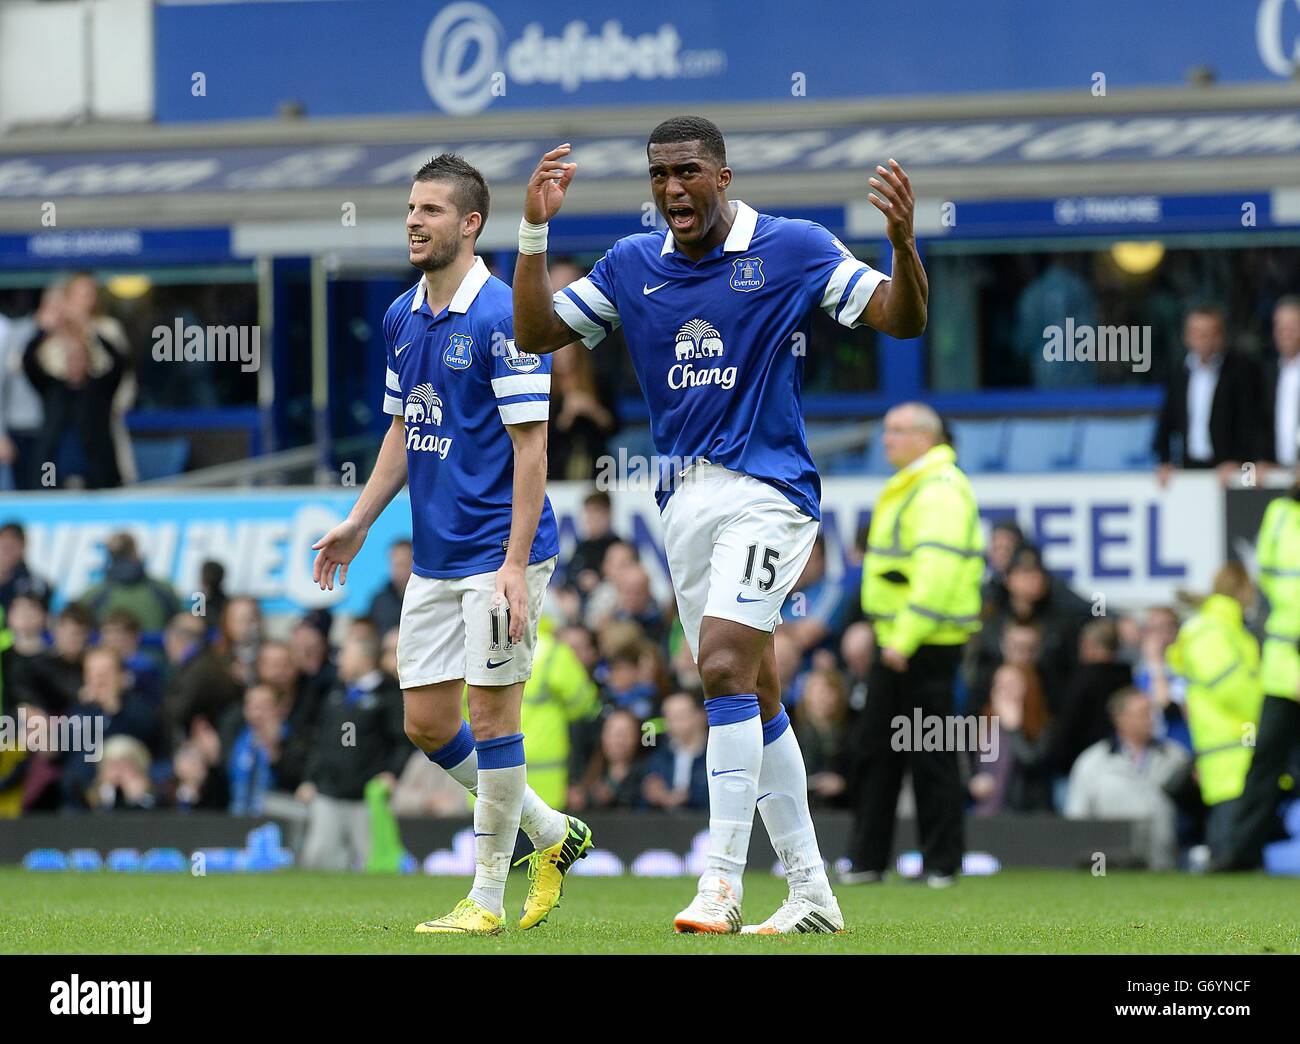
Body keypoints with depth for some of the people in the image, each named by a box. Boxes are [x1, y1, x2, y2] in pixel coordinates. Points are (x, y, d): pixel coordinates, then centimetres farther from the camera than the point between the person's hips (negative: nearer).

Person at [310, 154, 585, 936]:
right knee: (426, 723, 8)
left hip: (497, 553, -8)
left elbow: (531, 446, -16)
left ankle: (487, 899, 5)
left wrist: (516, 565, -20)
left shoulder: (501, 316, -15)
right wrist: (359, 522, 14)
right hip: (434, 557, 8)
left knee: (492, 713, -4)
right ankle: (552, 834, 26)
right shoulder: (402, 318, 10)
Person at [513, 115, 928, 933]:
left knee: (726, 666, -19)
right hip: (685, 496, 6)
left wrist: (903, 242, -26)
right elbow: (537, 333, 11)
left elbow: (902, 319, -6)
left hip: (767, 488, -6)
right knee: (754, 696, 8)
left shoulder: (792, 248, -4)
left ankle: (723, 883, -20)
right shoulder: (632, 265, 9)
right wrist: (534, 230, -1)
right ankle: (811, 891, 14)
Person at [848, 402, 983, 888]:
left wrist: (905, 639, -26)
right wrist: (892, 635, 20)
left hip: (927, 645, -11)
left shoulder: (940, 491, -15)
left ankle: (941, 864, 0)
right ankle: (867, 860, 16)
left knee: (930, 756, -5)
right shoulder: (907, 488, 18)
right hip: (897, 641, 11)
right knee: (877, 747, 11)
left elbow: (936, 572, -23)